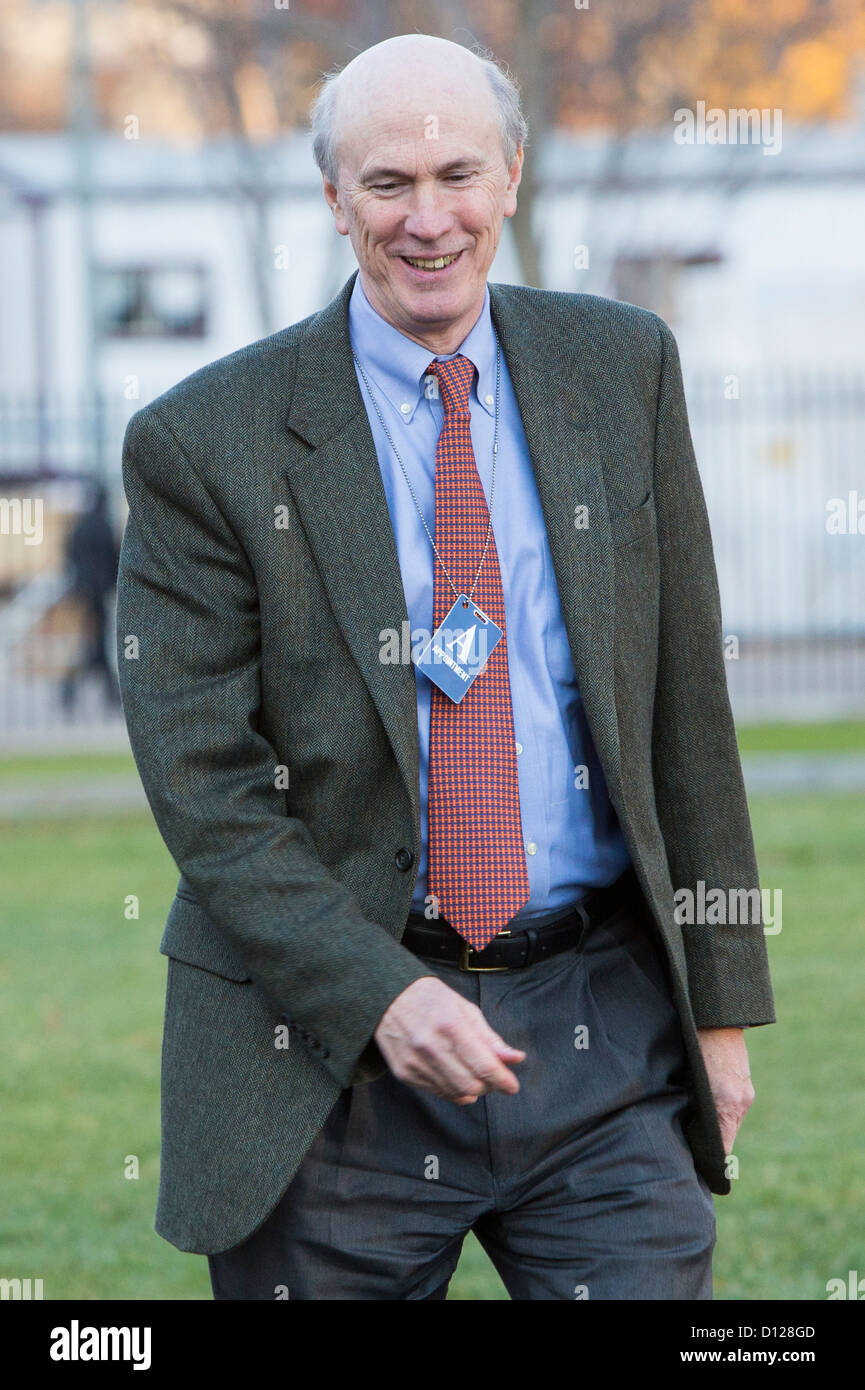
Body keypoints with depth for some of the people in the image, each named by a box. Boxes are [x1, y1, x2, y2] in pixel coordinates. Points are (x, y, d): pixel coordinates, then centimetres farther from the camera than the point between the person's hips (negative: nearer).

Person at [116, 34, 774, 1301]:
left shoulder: (622, 370, 7)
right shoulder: (205, 443, -4)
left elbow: (688, 706, 9)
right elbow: (200, 778, -7)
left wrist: (721, 1002, 8)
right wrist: (377, 992, -19)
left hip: (603, 1042, 2)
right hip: (329, 1063, -2)